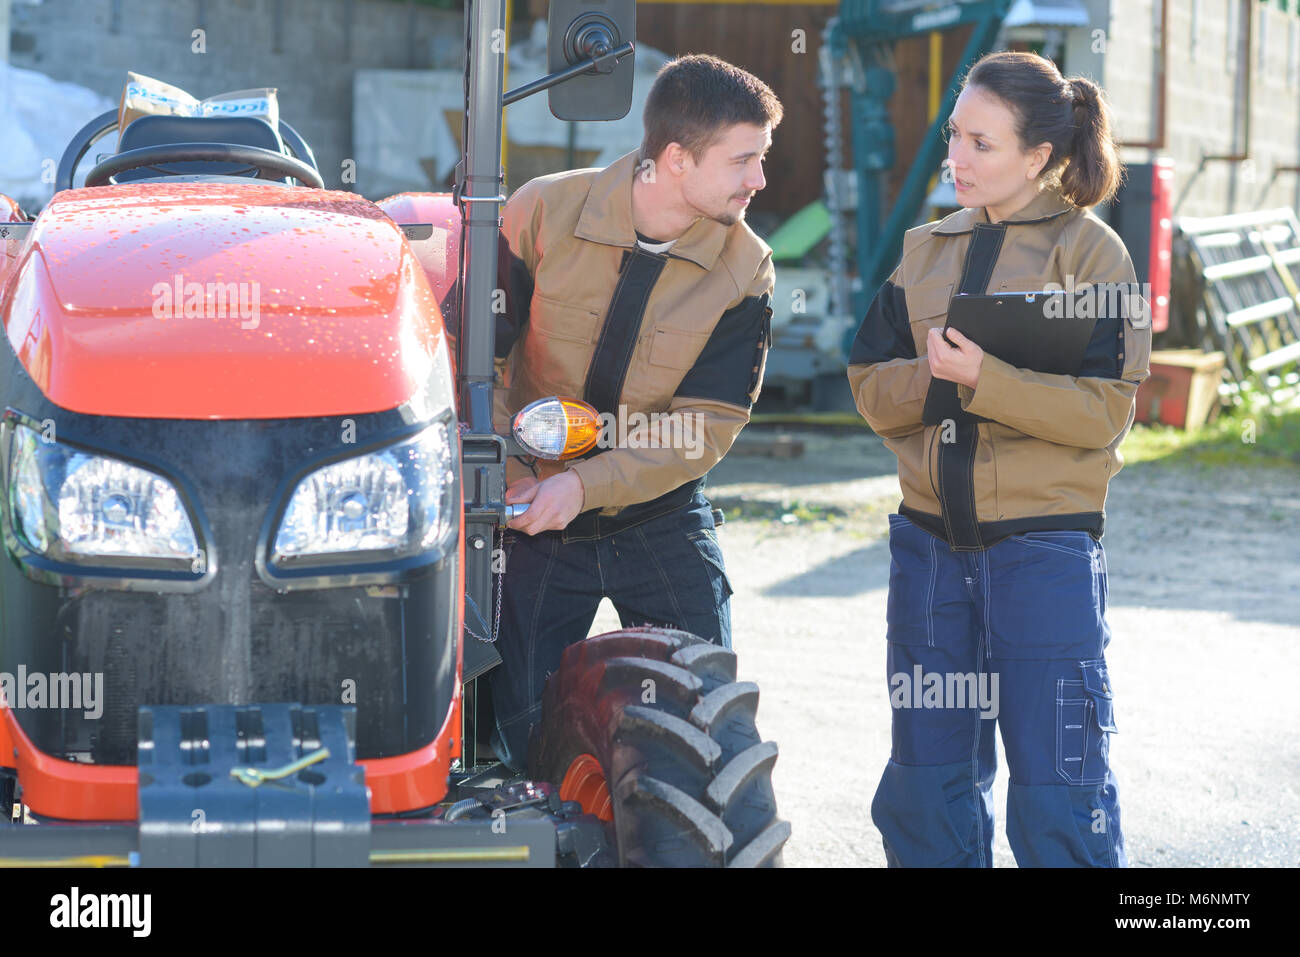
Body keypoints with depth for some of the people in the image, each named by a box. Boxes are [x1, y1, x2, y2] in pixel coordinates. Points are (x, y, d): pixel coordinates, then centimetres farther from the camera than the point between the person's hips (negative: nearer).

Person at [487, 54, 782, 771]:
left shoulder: (745, 267, -10)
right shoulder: (545, 212, -12)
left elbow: (707, 427, -14)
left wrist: (584, 485, -25)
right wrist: (513, 475, -17)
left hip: (661, 521, 1)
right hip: (534, 524, -1)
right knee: (527, 738, 0)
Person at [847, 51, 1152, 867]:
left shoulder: (1089, 249, -4)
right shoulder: (928, 249, 12)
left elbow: (1104, 410, -11)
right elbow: (871, 387, 8)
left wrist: (984, 378, -22)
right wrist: (928, 375, -13)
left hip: (1045, 543, -5)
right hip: (931, 538, 5)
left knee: (1058, 798, -3)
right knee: (926, 785, 11)